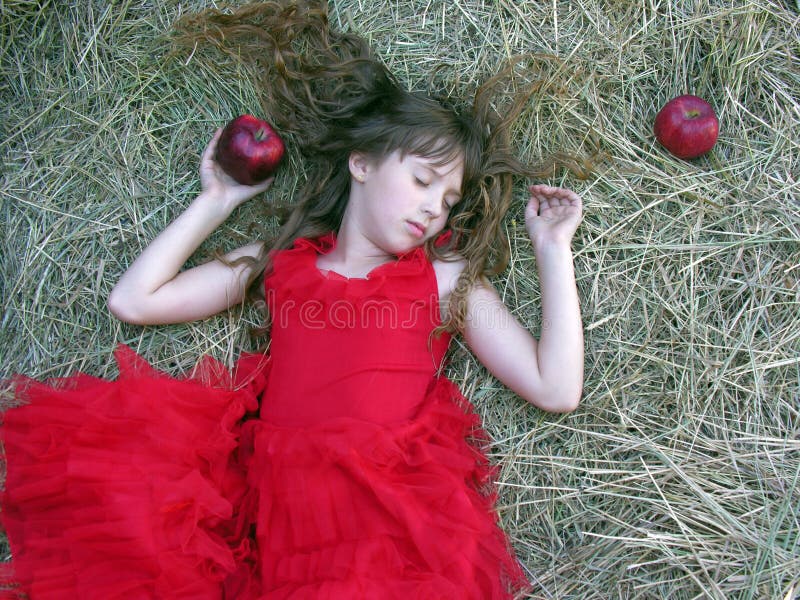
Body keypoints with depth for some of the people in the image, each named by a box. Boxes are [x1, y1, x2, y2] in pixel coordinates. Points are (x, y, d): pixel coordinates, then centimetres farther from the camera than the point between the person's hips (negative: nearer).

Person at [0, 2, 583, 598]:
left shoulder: (449, 280, 14)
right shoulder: (283, 262, 17)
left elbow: (556, 390, 6)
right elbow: (134, 299, 15)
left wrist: (553, 249, 9)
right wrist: (217, 201, 20)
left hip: (392, 508, -2)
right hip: (268, 495, 3)